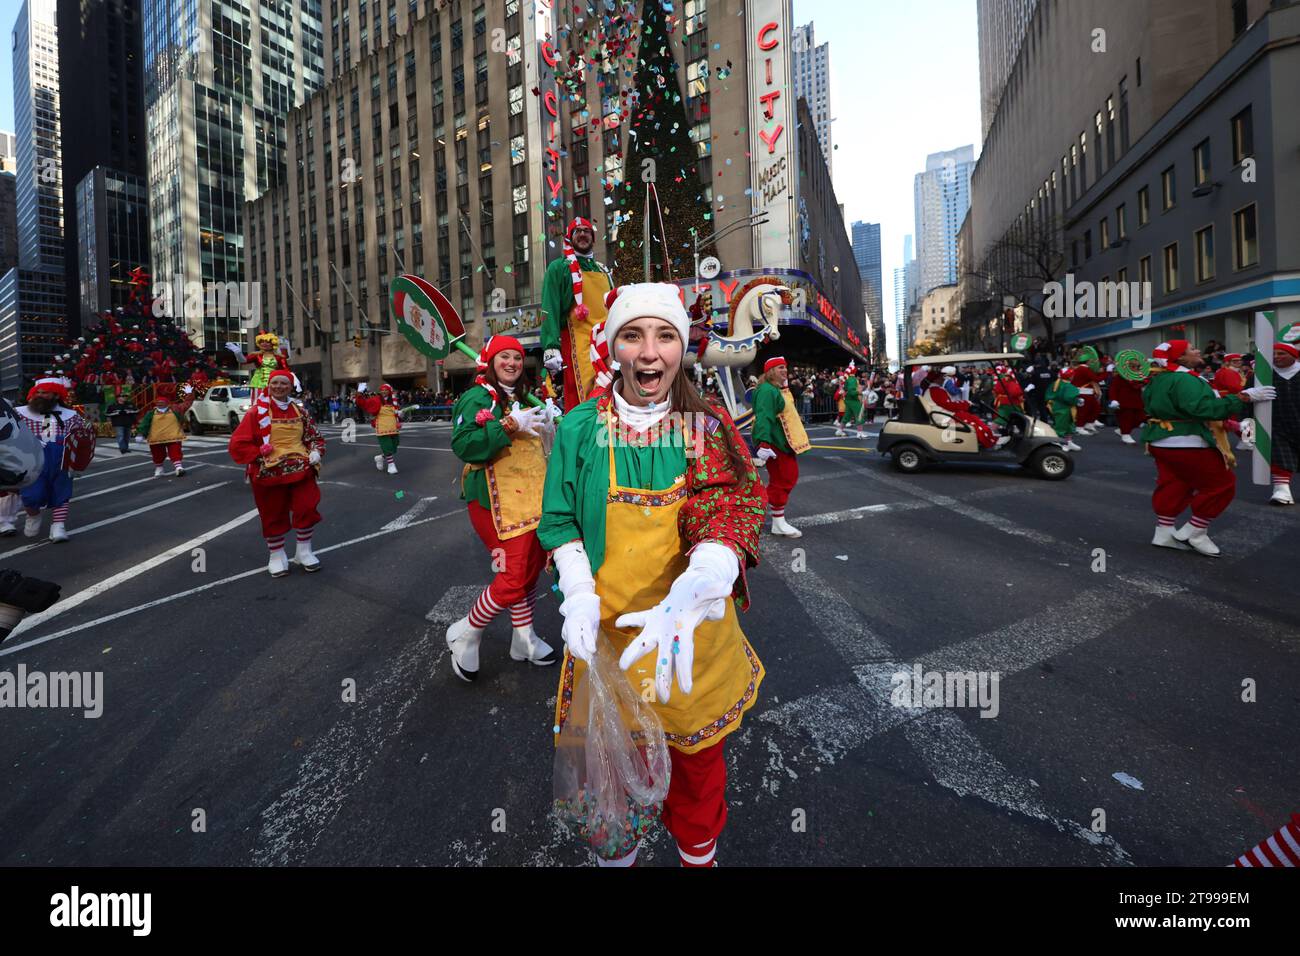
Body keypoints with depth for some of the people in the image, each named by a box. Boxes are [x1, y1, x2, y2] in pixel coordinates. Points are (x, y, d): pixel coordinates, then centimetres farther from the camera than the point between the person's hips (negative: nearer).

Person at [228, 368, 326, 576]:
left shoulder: (300, 411, 8)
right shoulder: (258, 411, -4)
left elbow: (314, 436, 16)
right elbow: (238, 444, -6)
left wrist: (315, 452, -2)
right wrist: (261, 457, -14)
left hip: (301, 469, 3)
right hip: (269, 472, -3)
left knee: (308, 509, -2)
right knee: (274, 516, 8)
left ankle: (304, 551, 18)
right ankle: (277, 556, 26)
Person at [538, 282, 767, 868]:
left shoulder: (711, 428, -6)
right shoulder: (580, 428, -6)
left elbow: (731, 517, -19)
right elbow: (560, 521, 1)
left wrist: (689, 595, -37)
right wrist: (579, 594, -16)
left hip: (695, 631, 1)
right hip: (608, 628, 0)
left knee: (698, 755, 22)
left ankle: (698, 852, 53)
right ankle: (617, 853, 50)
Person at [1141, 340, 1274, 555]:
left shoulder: (1159, 379, 11)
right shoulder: (1184, 380, -21)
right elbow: (1203, 408, -32)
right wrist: (1244, 396, -29)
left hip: (1162, 441, 10)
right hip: (1188, 445, -10)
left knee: (1171, 486, 14)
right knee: (1221, 485, 3)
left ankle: (1163, 533, 17)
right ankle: (1194, 533, 7)